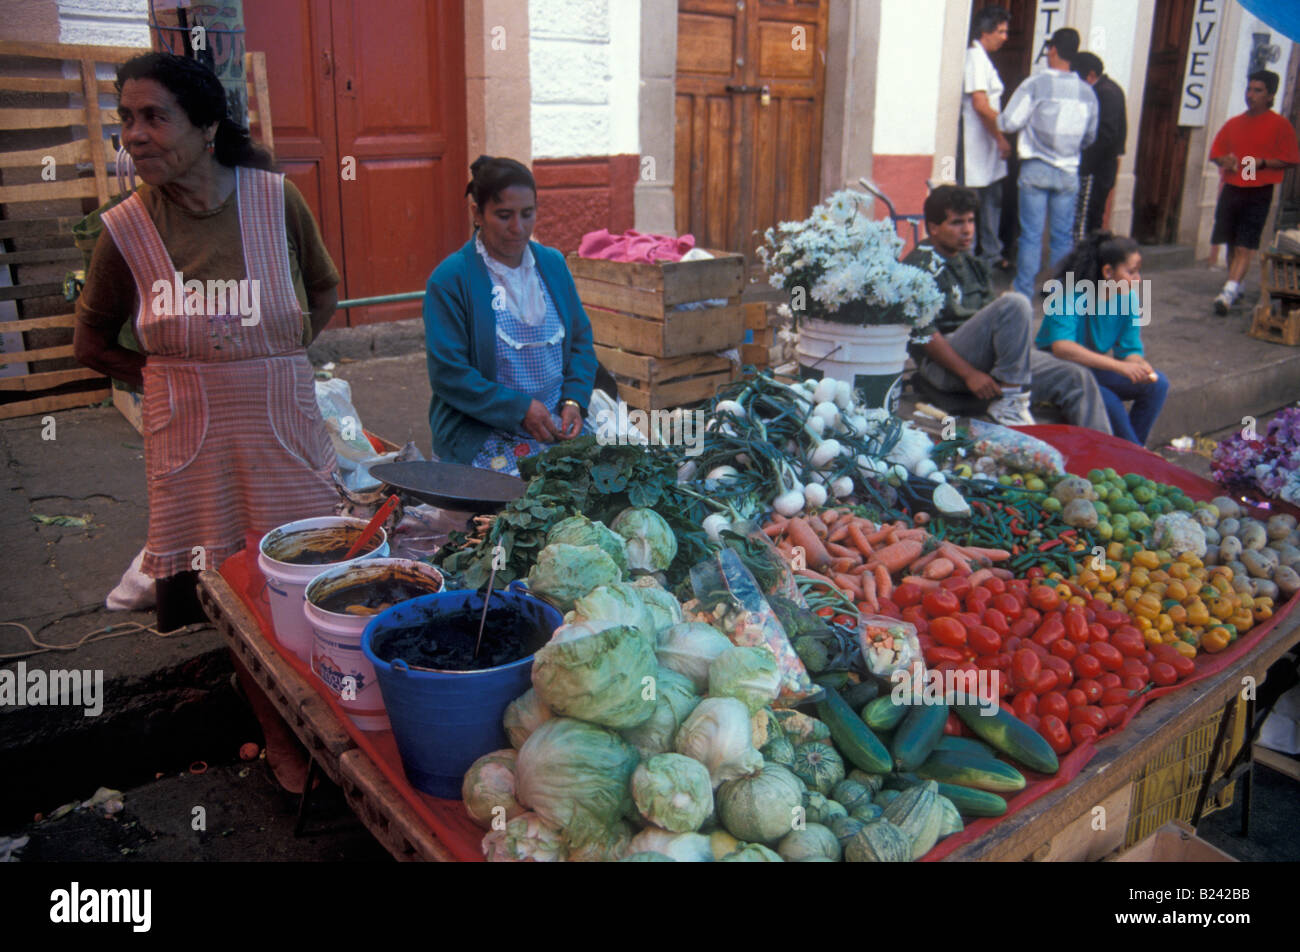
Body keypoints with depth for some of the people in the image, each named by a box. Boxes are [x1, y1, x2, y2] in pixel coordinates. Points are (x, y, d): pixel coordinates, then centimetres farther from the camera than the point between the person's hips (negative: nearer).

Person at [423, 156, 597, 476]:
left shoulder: (553, 263, 12)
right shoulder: (450, 278, -6)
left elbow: (581, 341, 16)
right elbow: (447, 374, -10)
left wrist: (574, 400, -3)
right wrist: (520, 408, -16)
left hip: (556, 421, 5)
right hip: (478, 430, -5)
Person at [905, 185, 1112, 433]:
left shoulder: (969, 261, 22)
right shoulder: (920, 265, -5)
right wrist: (969, 374, -21)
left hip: (987, 356, 8)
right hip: (943, 365, -8)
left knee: (1078, 380, -5)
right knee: (1015, 304, -29)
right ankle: (1010, 401, -23)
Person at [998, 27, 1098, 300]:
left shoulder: (1035, 84, -10)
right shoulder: (1087, 92, 3)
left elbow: (1009, 122, -11)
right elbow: (1090, 136, 13)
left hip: (1036, 169, -3)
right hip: (1068, 172, 3)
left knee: (1031, 233, 2)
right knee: (1063, 235, 10)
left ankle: (1024, 290, 6)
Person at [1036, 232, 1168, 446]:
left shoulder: (1129, 298, -2)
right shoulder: (1067, 293, -23)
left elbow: (1130, 350, -2)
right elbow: (1061, 346, -36)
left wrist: (1139, 367, -28)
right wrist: (1118, 366, -40)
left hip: (1094, 369, 7)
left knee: (1157, 384, -9)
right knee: (1107, 400, -30)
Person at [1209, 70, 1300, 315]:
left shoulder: (1279, 124, -3)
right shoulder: (1233, 123, 11)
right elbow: (1215, 151, 18)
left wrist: (1261, 162, -19)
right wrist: (1225, 160, -4)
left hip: (1258, 193, -5)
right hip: (1231, 189, 5)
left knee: (1245, 246, -11)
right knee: (1231, 243, 11)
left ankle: (1229, 292, -18)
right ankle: (1237, 288, 25)